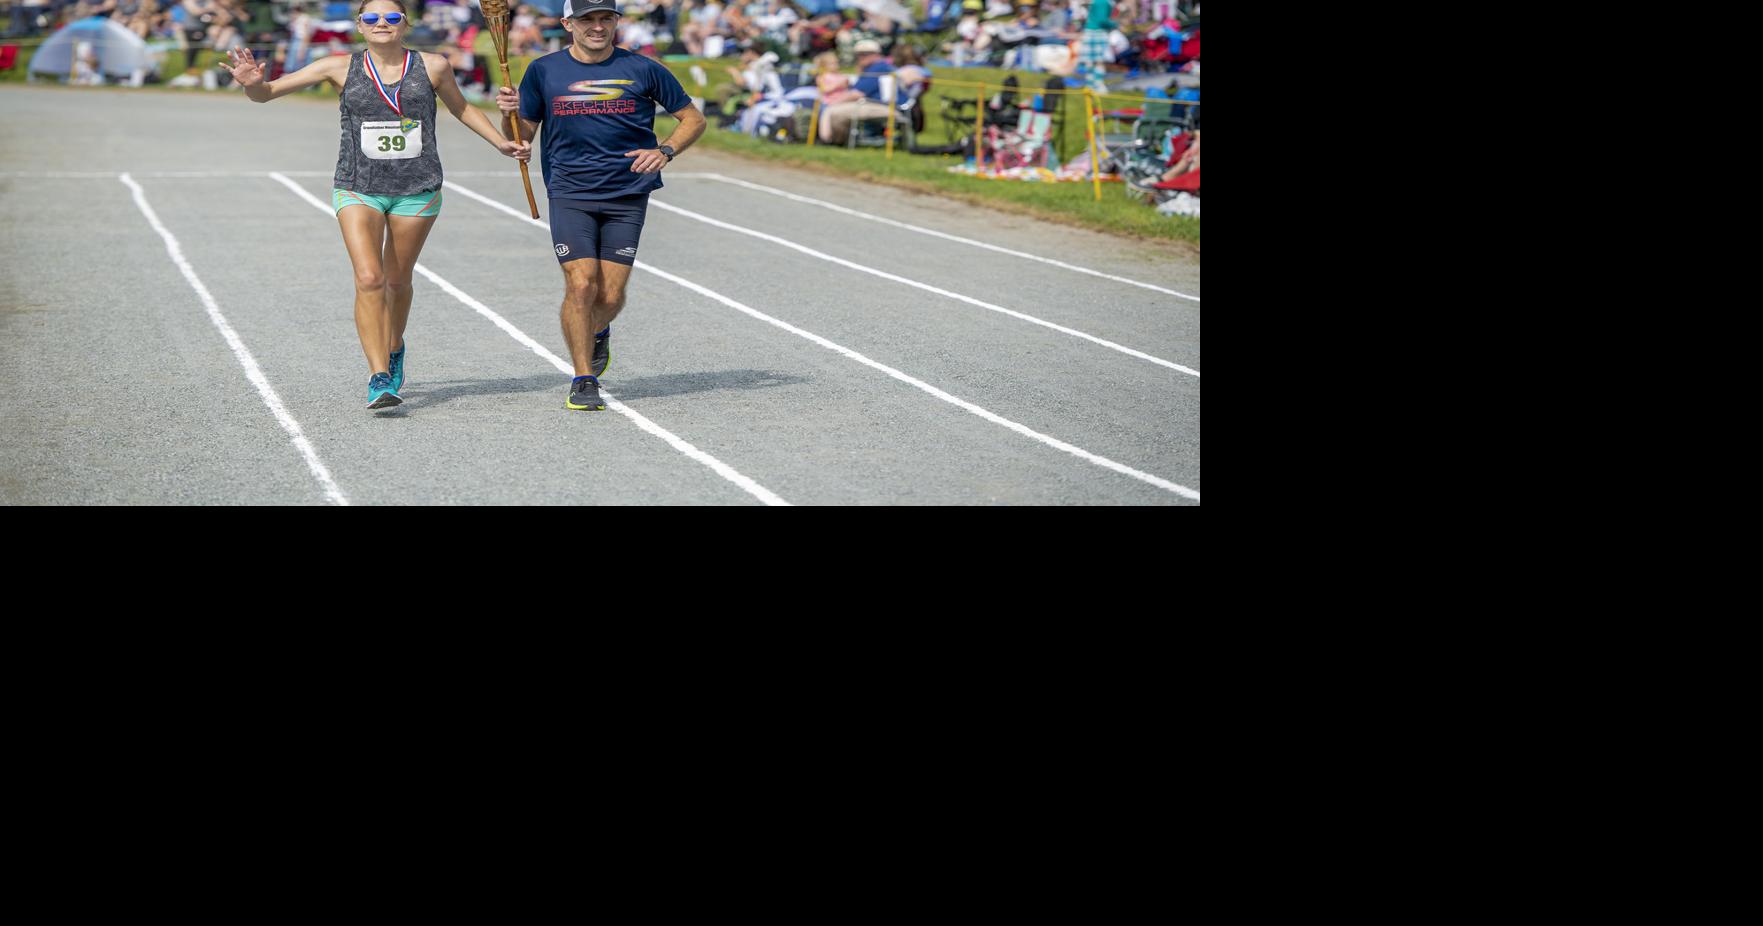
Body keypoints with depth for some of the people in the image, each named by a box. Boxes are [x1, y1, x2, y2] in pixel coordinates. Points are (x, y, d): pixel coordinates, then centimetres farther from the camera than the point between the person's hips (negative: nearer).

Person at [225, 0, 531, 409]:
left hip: (418, 190, 2)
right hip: (358, 188, -1)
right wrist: (252, 83, -23)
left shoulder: (432, 67, 0)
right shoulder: (341, 68, -3)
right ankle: (379, 377, -16)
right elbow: (266, 93, -1)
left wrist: (502, 144, 13)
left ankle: (394, 349, 41)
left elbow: (461, 108, 19)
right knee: (369, 279, -17)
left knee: (397, 280, 13)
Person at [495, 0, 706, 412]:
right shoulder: (544, 71, 4)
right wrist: (508, 113, -11)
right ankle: (584, 380, 2)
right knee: (581, 286, -13)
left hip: (627, 196, 0)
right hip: (570, 195, 0)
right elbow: (521, 135, 11)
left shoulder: (642, 70, 2)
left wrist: (664, 151, -9)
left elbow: (693, 119, 9)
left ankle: (598, 334, 34)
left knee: (611, 296, -2)